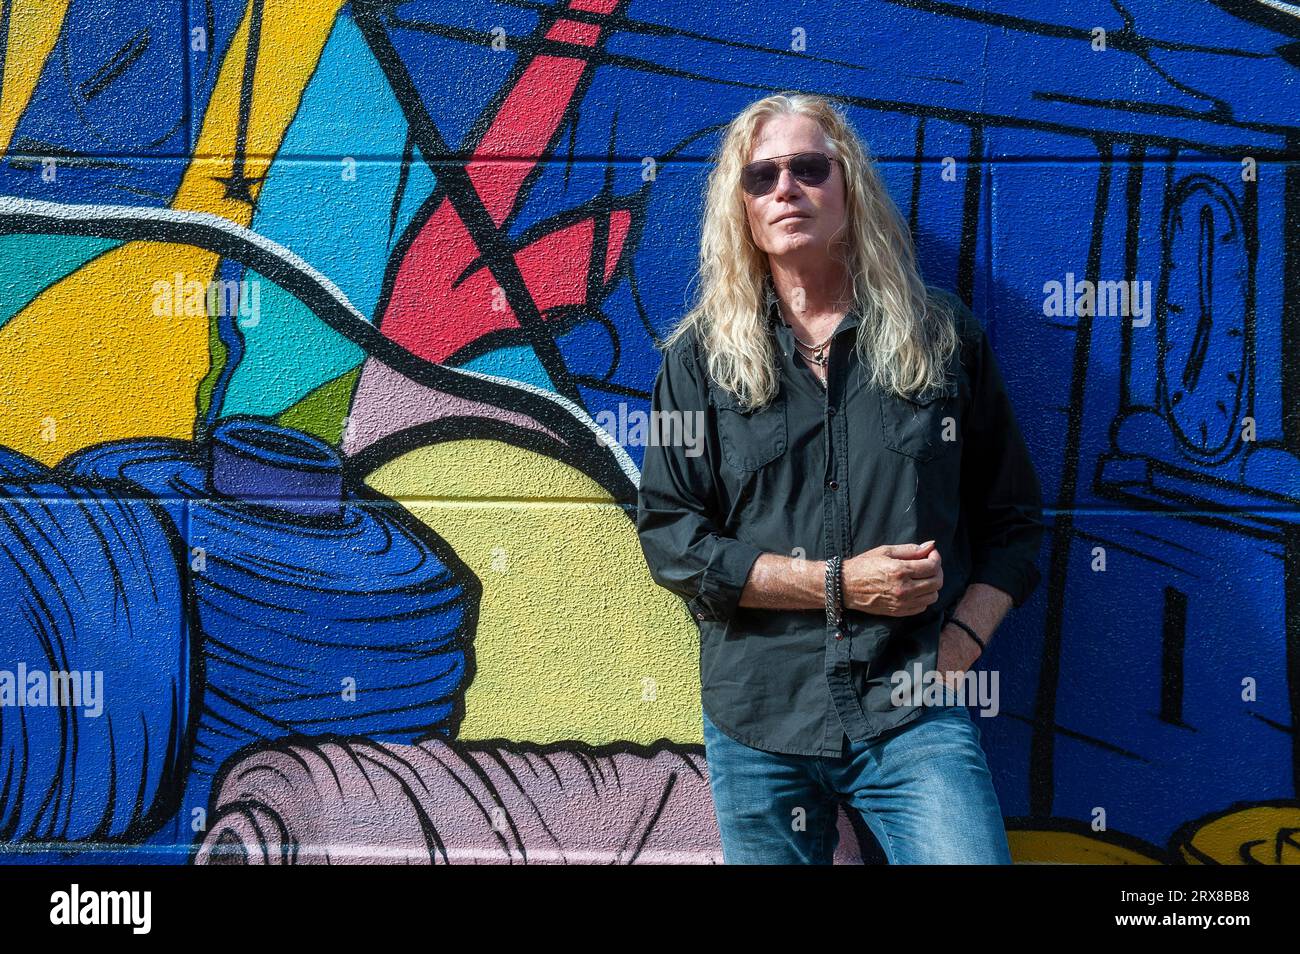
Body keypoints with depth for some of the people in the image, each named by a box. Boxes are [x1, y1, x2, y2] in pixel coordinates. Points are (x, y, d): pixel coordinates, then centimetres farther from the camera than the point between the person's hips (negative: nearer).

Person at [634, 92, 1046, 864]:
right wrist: (837, 584, -11)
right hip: (758, 720, 1)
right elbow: (668, 538, -3)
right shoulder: (701, 357, 4)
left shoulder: (944, 335, 5)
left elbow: (1014, 519, 8)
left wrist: (957, 650, -7)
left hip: (917, 717, 0)